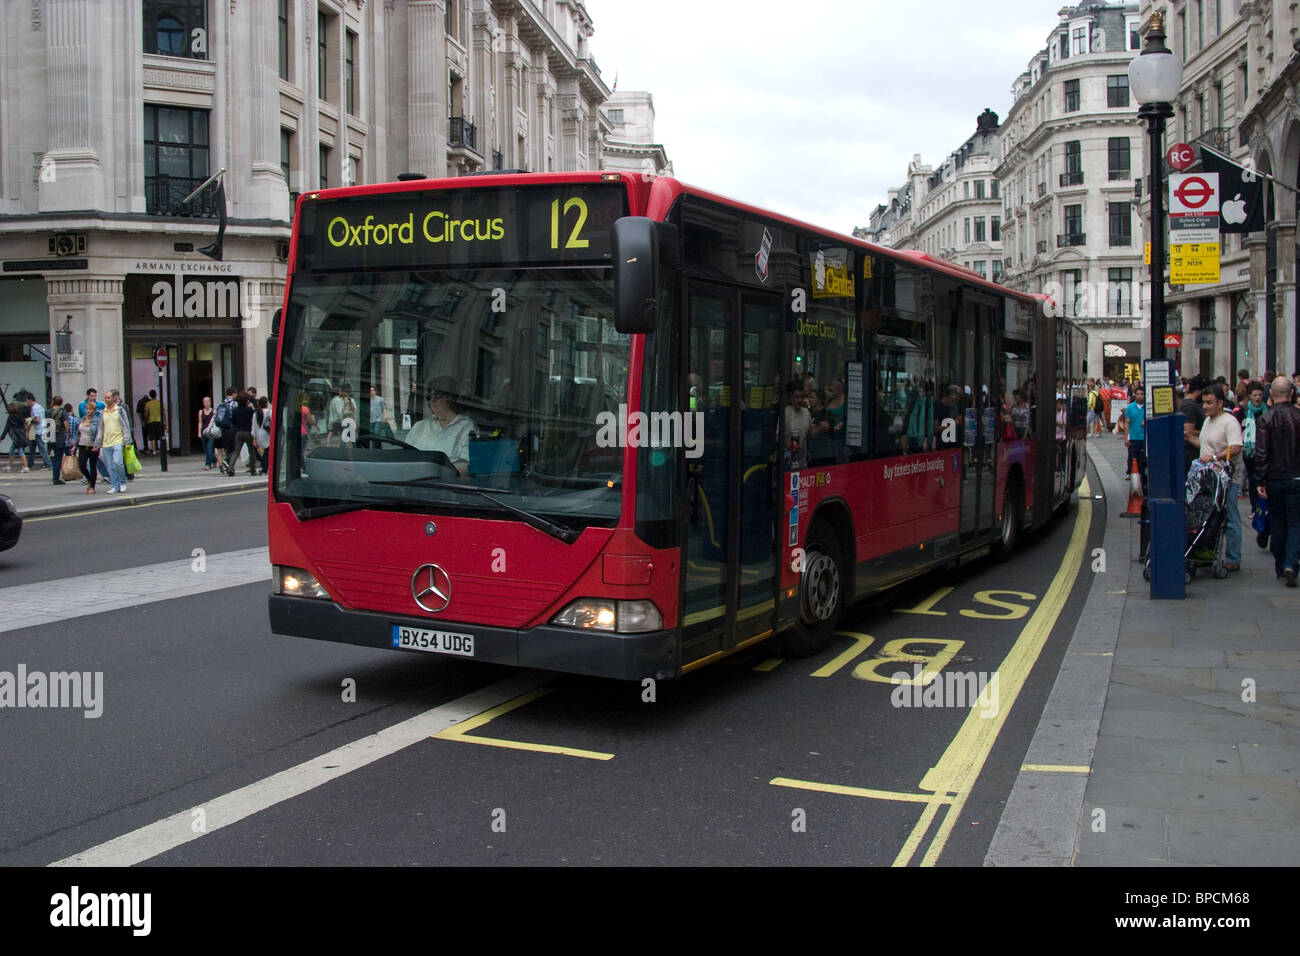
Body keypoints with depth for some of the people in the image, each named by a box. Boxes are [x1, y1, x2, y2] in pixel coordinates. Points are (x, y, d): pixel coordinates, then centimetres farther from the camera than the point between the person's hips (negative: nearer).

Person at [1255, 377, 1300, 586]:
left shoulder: (1265, 419, -8)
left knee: (1277, 523, 13)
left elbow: (1260, 454, -10)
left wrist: (1260, 481, -5)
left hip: (1274, 478, 0)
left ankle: (1280, 566, 20)